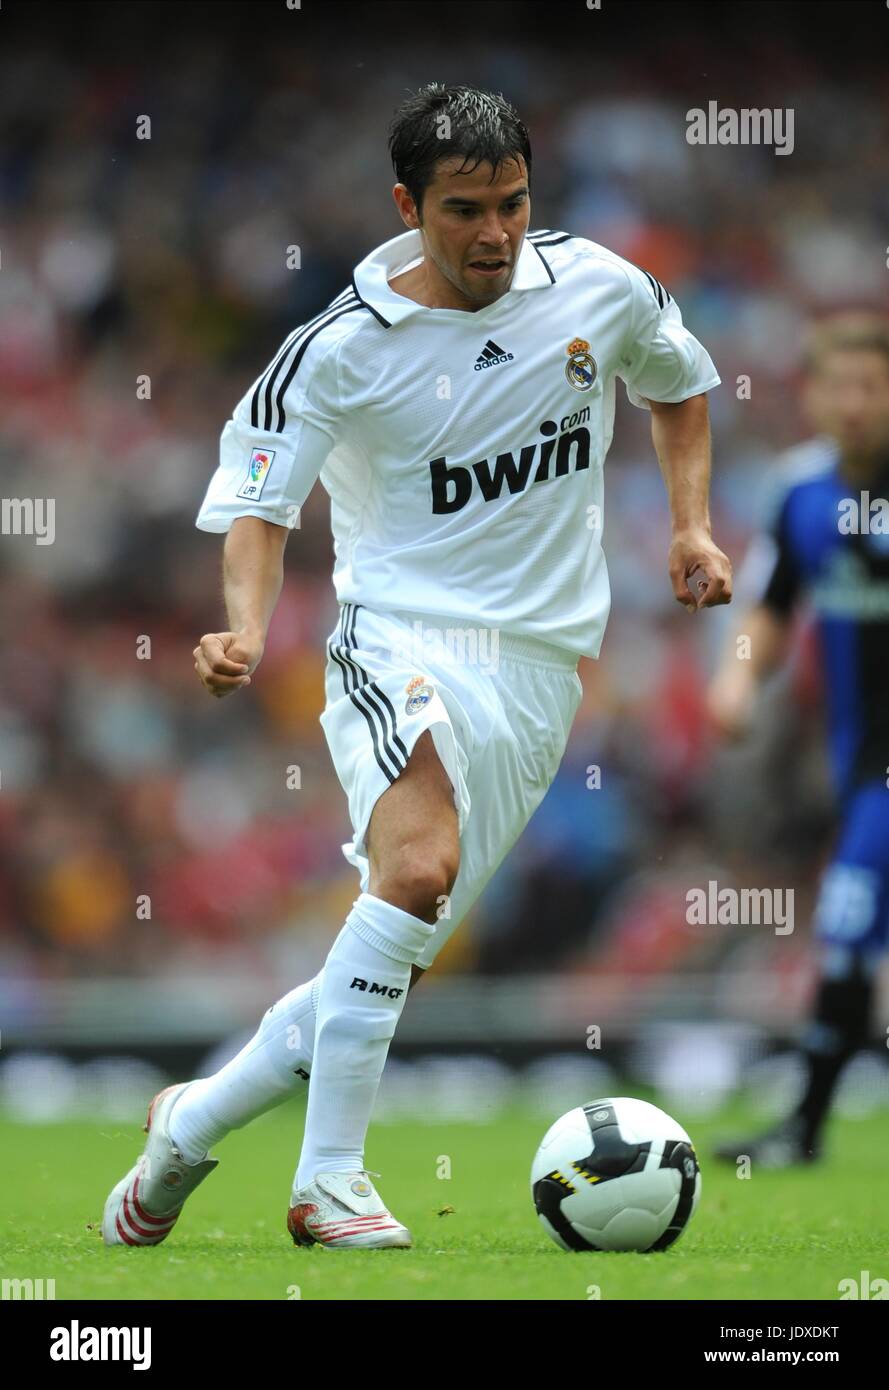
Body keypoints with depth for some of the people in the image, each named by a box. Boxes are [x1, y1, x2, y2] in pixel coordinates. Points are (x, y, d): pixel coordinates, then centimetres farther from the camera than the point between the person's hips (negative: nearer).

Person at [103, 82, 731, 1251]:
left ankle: (194, 1124, 24)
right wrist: (246, 629, -25)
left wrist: (693, 526, 11)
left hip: (541, 671, 5)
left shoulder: (599, 288, 3)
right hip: (401, 636, -5)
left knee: (394, 961, 4)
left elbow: (680, 384, 23)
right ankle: (332, 1179, -28)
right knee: (418, 864, -33)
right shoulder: (342, 350, -9)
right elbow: (257, 497, -7)